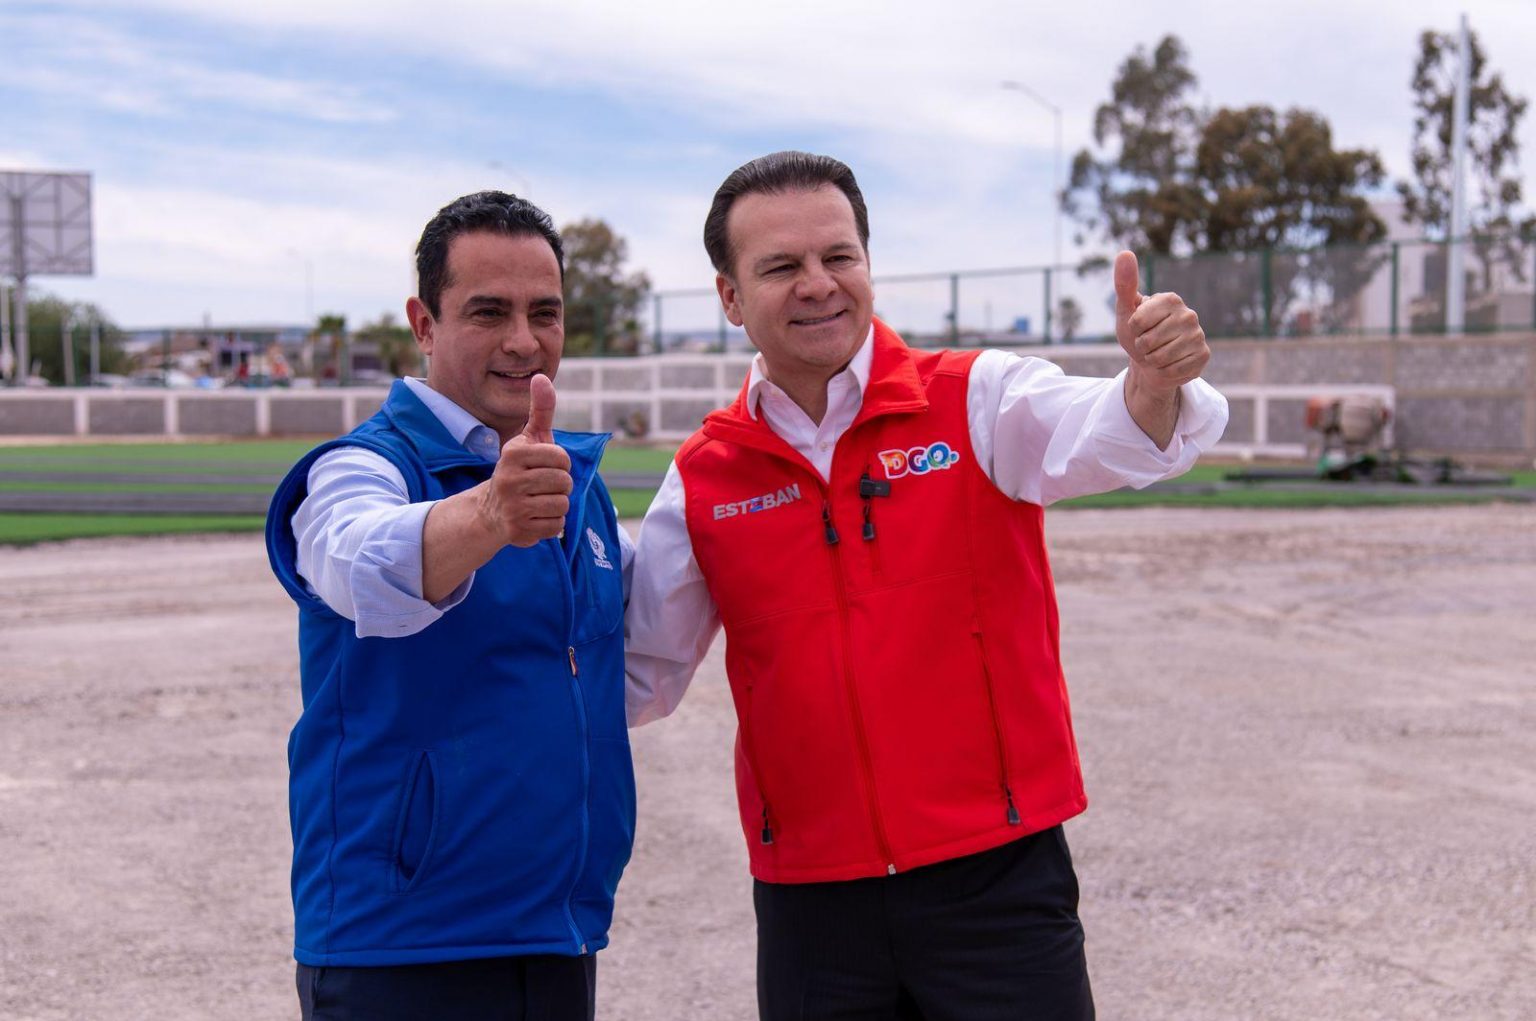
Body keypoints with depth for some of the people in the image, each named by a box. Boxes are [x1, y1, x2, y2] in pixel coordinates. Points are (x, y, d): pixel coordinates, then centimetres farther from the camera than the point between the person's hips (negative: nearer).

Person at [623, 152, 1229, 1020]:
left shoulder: (978, 403, -3)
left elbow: (1099, 440, -23)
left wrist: (1153, 383, -45)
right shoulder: (702, 480, 4)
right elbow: (640, 678, 11)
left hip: (996, 877, -2)